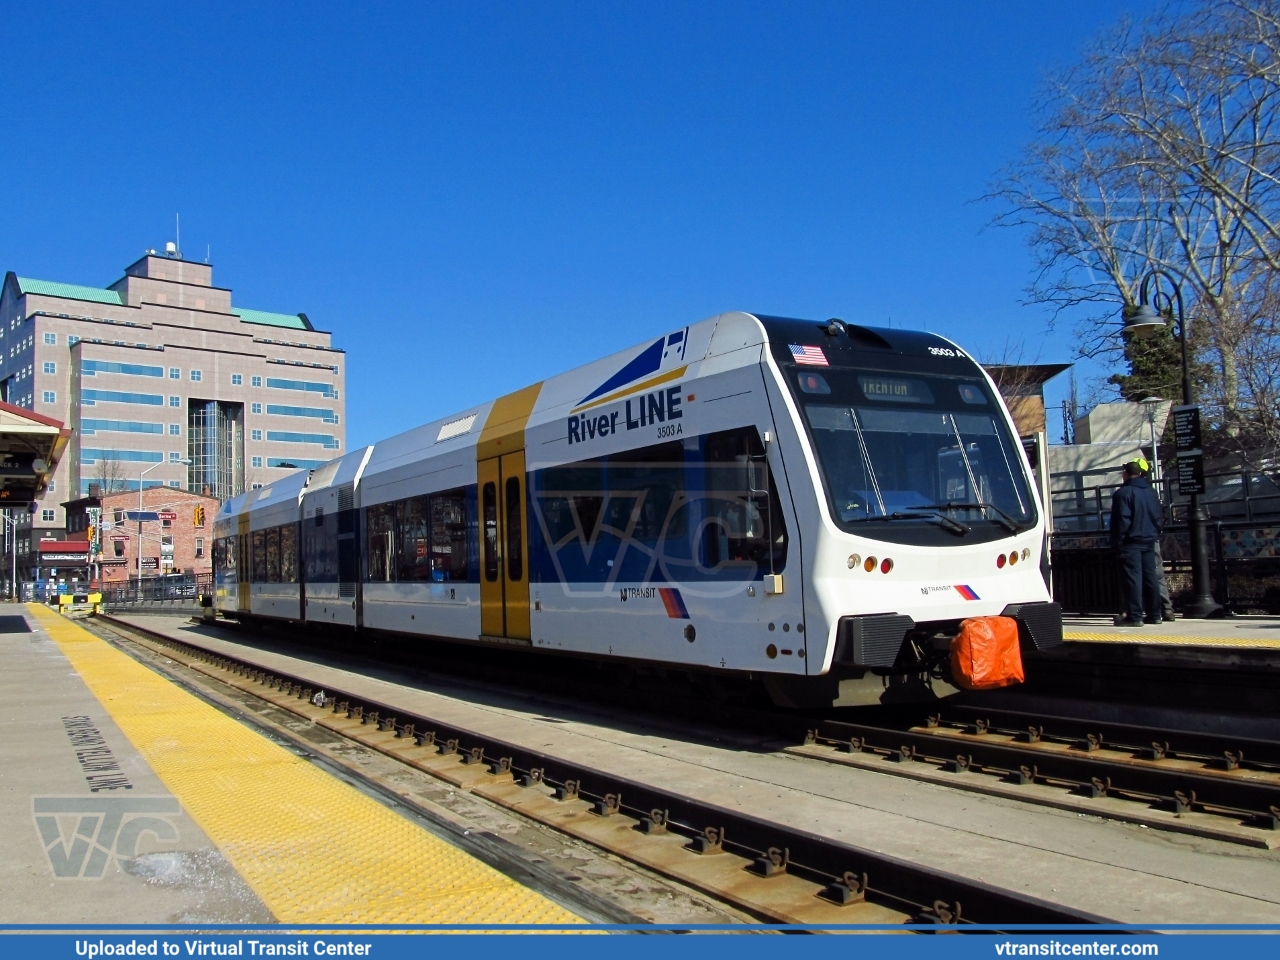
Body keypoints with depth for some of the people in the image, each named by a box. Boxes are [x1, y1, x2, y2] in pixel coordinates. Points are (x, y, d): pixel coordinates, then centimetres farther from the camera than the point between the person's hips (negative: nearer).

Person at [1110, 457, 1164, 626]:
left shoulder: (1124, 493, -12)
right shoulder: (1151, 492, 12)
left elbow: (1122, 520, -15)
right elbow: (1157, 517, 15)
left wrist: (1117, 542, -9)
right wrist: (1154, 534, 22)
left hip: (1131, 542, -7)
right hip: (1149, 541, 7)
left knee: (1133, 578, -8)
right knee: (1150, 576, 11)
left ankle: (1134, 616, -10)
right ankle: (1154, 614, 15)